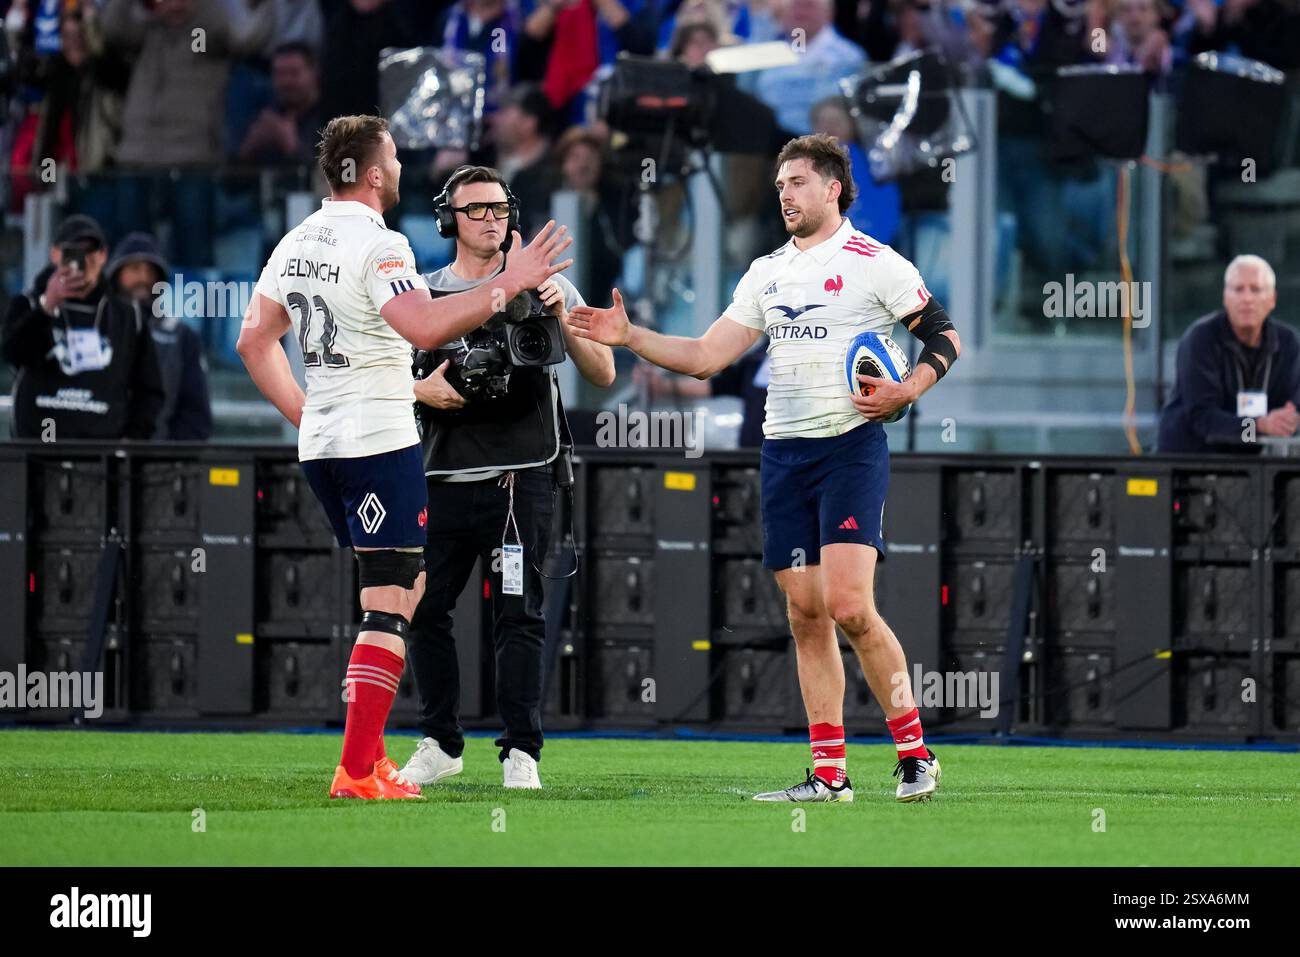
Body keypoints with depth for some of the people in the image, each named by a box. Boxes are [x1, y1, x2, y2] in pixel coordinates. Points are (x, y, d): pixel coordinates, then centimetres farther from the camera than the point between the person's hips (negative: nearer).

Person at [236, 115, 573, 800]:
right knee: (391, 606, -7)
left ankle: (370, 753, 16)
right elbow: (424, 328, -29)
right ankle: (357, 773, -12)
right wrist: (505, 286, -23)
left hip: (320, 444, 9)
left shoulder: (296, 244, 11)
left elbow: (254, 342, 17)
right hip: (380, 441, -9)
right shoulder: (377, 245, -15)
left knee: (401, 588, 19)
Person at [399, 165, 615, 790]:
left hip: (520, 476, -3)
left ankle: (521, 753, -3)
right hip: (444, 478, 3)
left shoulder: (544, 286, 6)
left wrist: (563, 321, -13)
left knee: (519, 617, -7)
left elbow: (603, 375, 2)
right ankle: (441, 745, 15)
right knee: (423, 611, 3)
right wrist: (422, 391, -8)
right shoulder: (421, 295, 11)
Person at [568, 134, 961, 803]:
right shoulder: (767, 273, 15)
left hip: (851, 445, -6)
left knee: (850, 606, -18)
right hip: (783, 452, 6)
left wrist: (904, 392, -16)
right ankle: (829, 774, 4)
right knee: (806, 615, 2)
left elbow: (943, 338, 0)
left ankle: (914, 753, -6)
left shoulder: (873, 263, -2)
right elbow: (705, 357, 14)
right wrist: (628, 336, 4)